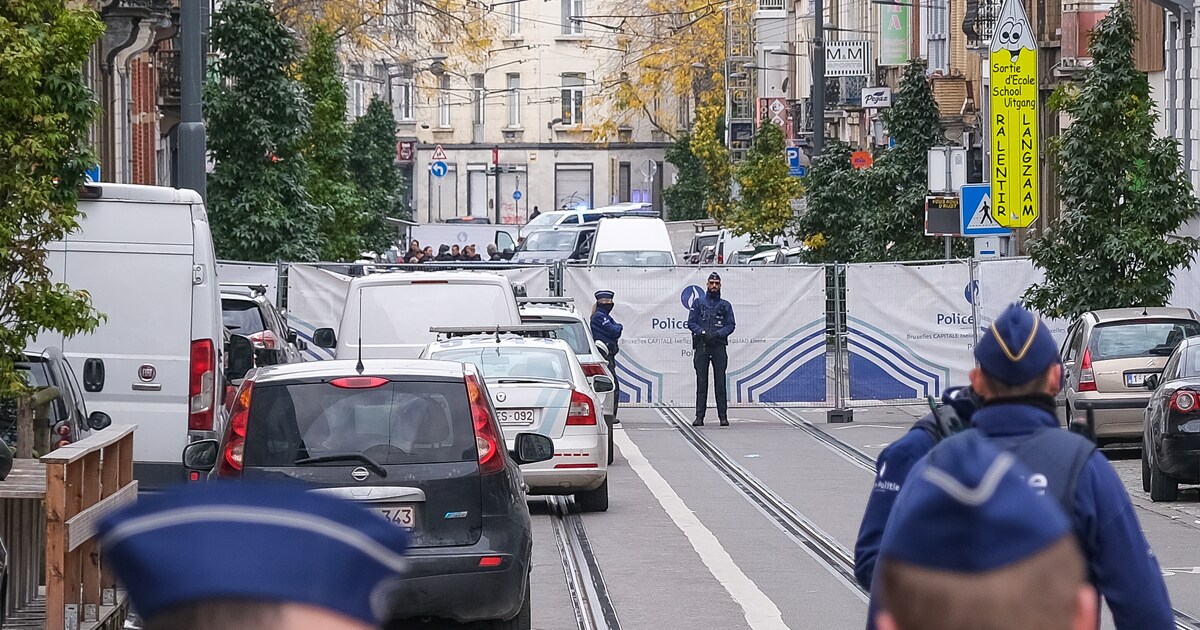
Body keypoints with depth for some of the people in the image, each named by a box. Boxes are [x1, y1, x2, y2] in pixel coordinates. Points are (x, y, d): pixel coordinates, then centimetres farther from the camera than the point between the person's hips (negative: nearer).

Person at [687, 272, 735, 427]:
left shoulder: (725, 305, 12)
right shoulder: (698, 302, 11)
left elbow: (731, 325, 6)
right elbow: (691, 322, 4)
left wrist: (717, 333, -12)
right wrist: (703, 333, -13)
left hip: (719, 345, 0)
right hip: (701, 345, 0)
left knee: (720, 382, -3)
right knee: (701, 382, -2)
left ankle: (723, 416, -2)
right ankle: (699, 416, -1)